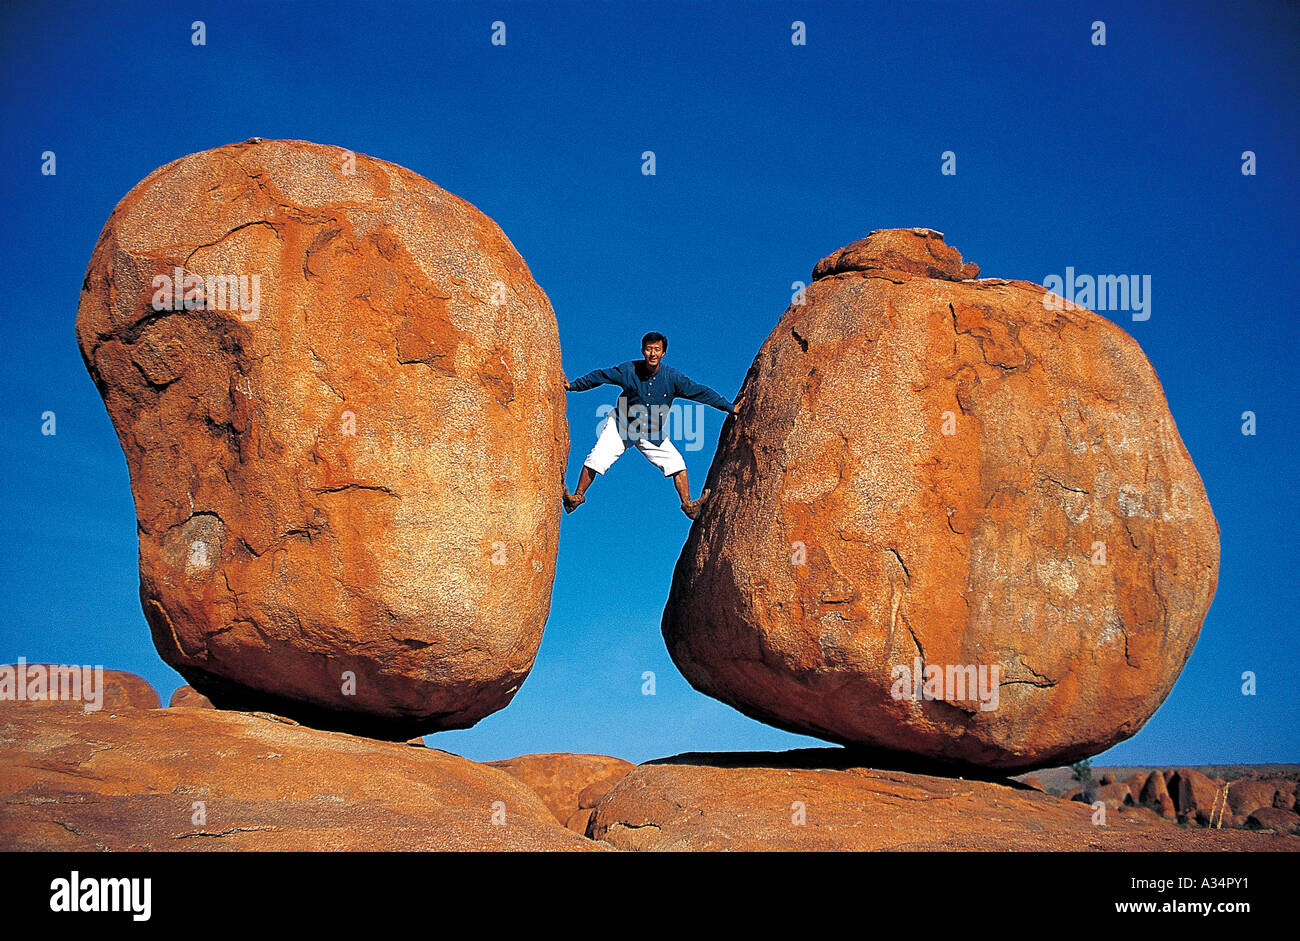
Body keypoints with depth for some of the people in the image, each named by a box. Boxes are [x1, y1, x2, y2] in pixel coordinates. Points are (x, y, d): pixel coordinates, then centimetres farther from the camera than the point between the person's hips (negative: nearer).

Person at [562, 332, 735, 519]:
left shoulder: (673, 377, -11)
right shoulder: (628, 370, -13)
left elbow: (701, 392, -6)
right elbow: (599, 376, -2)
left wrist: (730, 408, -6)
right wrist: (573, 386, -3)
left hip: (652, 433, 2)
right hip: (621, 426, -2)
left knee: (676, 463, -9)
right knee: (596, 459, -15)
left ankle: (687, 504, 0)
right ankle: (578, 496, -2)